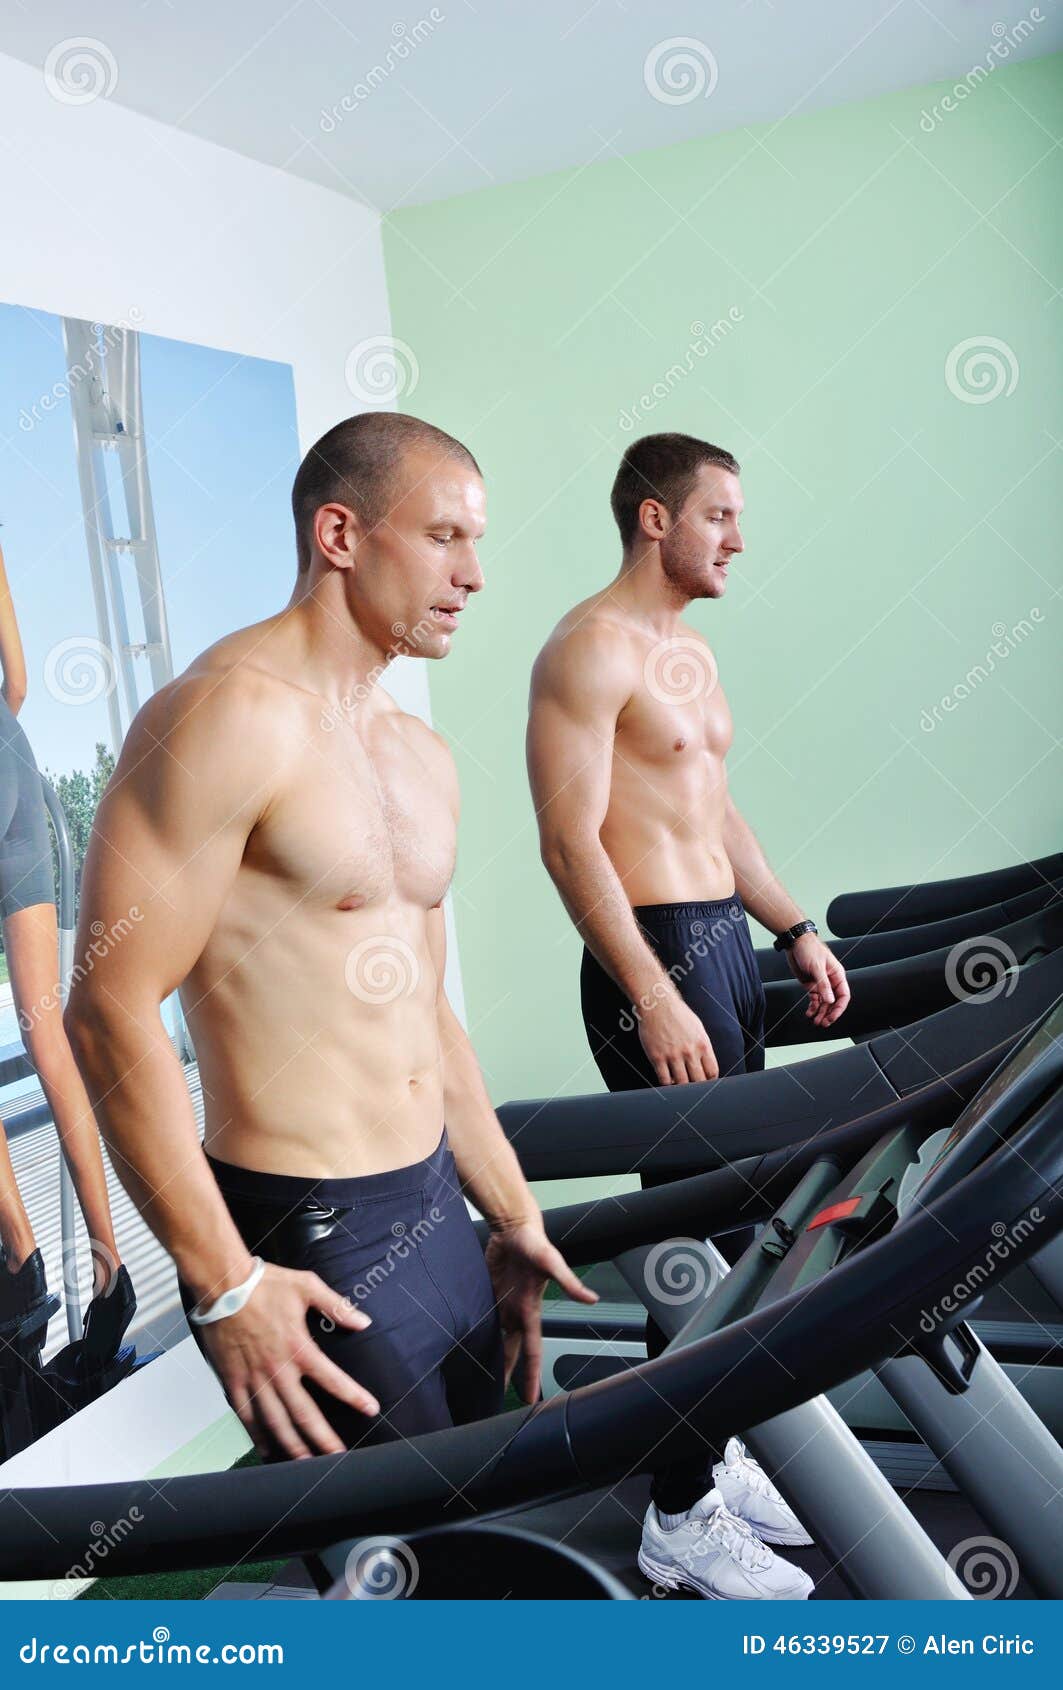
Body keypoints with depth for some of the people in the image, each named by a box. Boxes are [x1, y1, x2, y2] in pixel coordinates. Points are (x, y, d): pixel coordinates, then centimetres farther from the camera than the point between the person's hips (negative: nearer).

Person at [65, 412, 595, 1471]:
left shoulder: (422, 756, 11)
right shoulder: (230, 715, -17)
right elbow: (111, 1014, -20)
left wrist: (512, 1216, 17)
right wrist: (224, 1287, -19)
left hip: (436, 1210, 8)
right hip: (303, 1241, -8)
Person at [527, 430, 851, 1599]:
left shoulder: (690, 653, 17)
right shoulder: (588, 651, -11)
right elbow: (571, 842, -18)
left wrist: (796, 932, 14)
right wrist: (653, 998, -23)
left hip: (725, 942, 9)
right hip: (653, 956, -9)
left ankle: (713, 1449, 31)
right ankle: (681, 1515, 14)